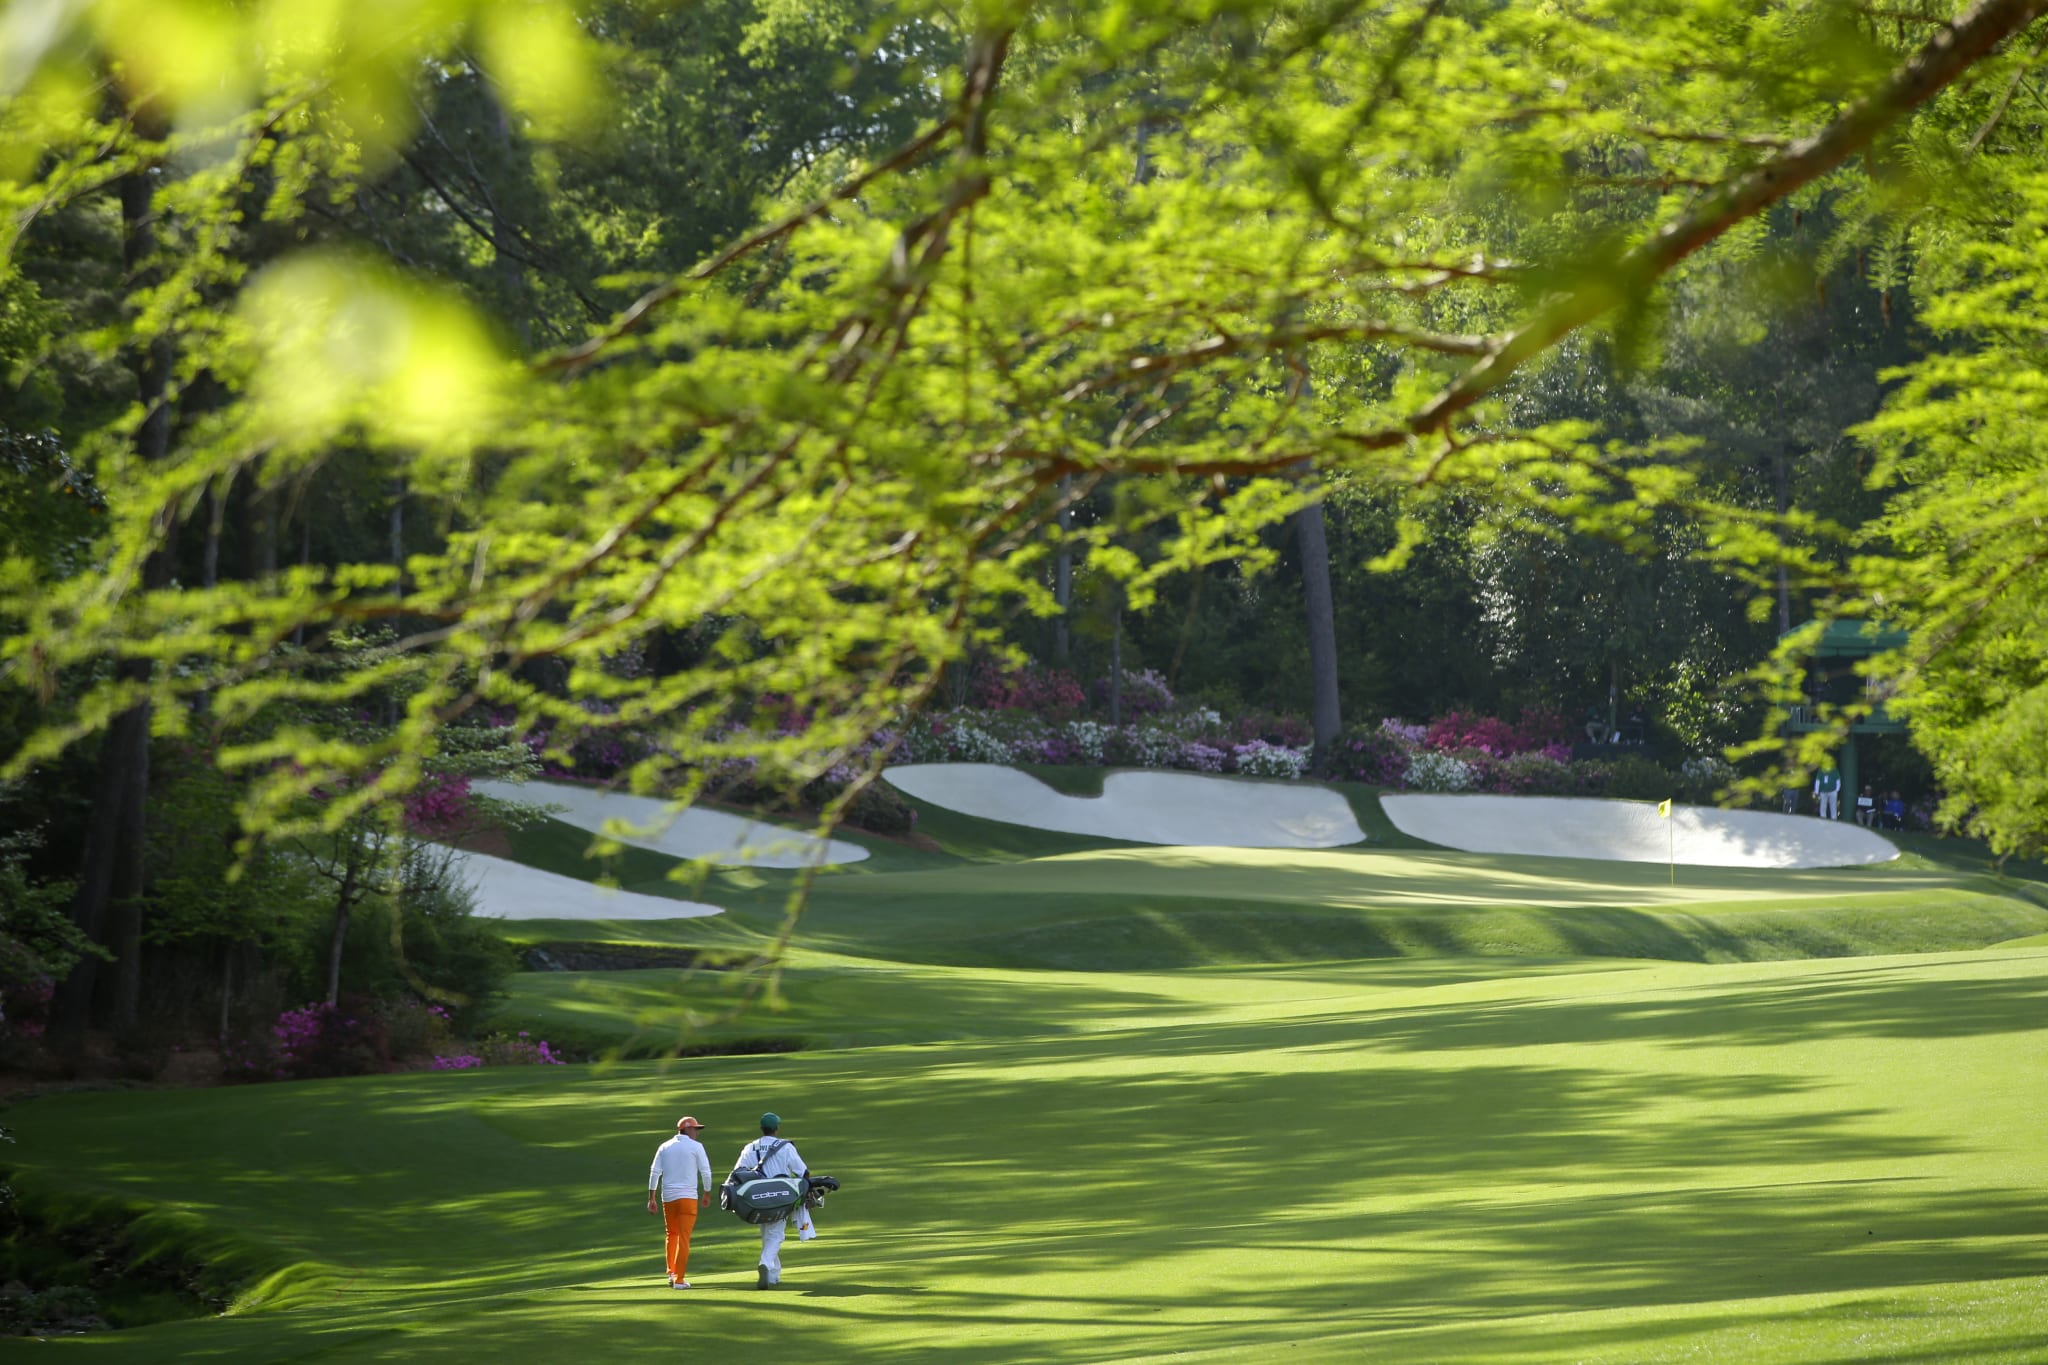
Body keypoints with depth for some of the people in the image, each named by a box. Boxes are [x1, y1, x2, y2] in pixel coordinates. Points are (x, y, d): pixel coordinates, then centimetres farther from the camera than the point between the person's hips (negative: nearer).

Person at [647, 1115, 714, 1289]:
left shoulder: (664, 1147, 10)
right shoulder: (696, 1147, -1)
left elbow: (654, 1173, 5)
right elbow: (705, 1172, -4)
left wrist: (651, 1199, 6)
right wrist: (707, 1194, 9)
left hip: (668, 1197, 4)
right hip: (688, 1197, -4)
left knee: (672, 1234, 19)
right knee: (684, 1237, -3)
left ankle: (671, 1273, 12)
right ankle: (679, 1280, -7)